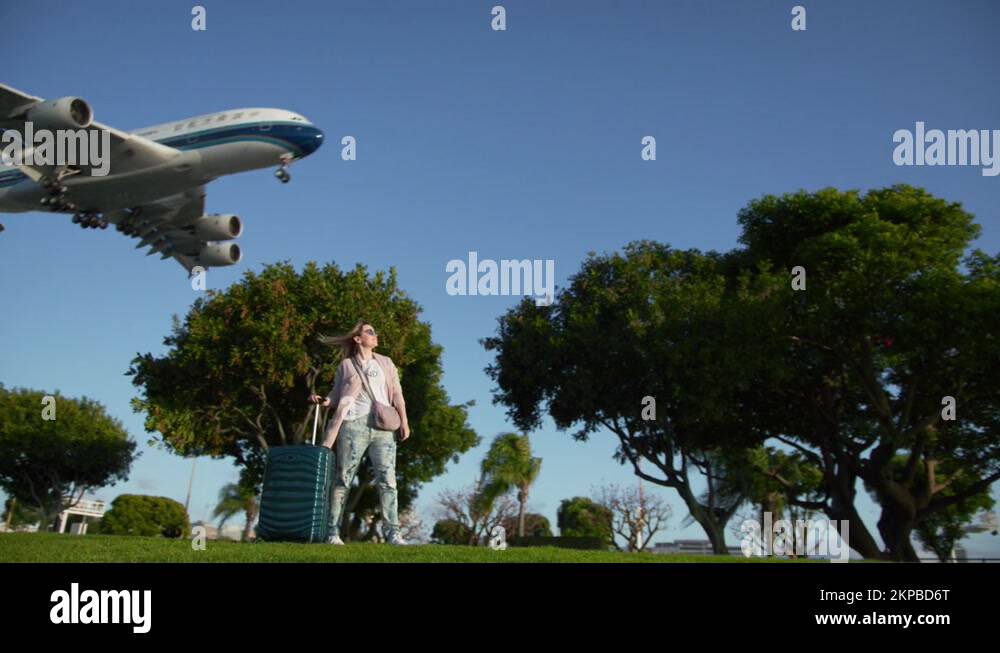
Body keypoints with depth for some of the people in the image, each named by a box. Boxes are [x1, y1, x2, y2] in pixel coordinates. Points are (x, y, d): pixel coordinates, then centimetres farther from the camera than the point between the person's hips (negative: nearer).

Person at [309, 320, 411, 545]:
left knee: (386, 480, -5)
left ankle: (392, 532, -5)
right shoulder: (346, 365, 13)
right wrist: (324, 400, -9)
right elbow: (338, 395, 12)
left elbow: (396, 394, 13)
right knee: (343, 478, -2)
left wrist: (404, 421, 2)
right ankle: (333, 531, 2)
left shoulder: (385, 362, 18)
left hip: (383, 426, 2)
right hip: (354, 425, -2)